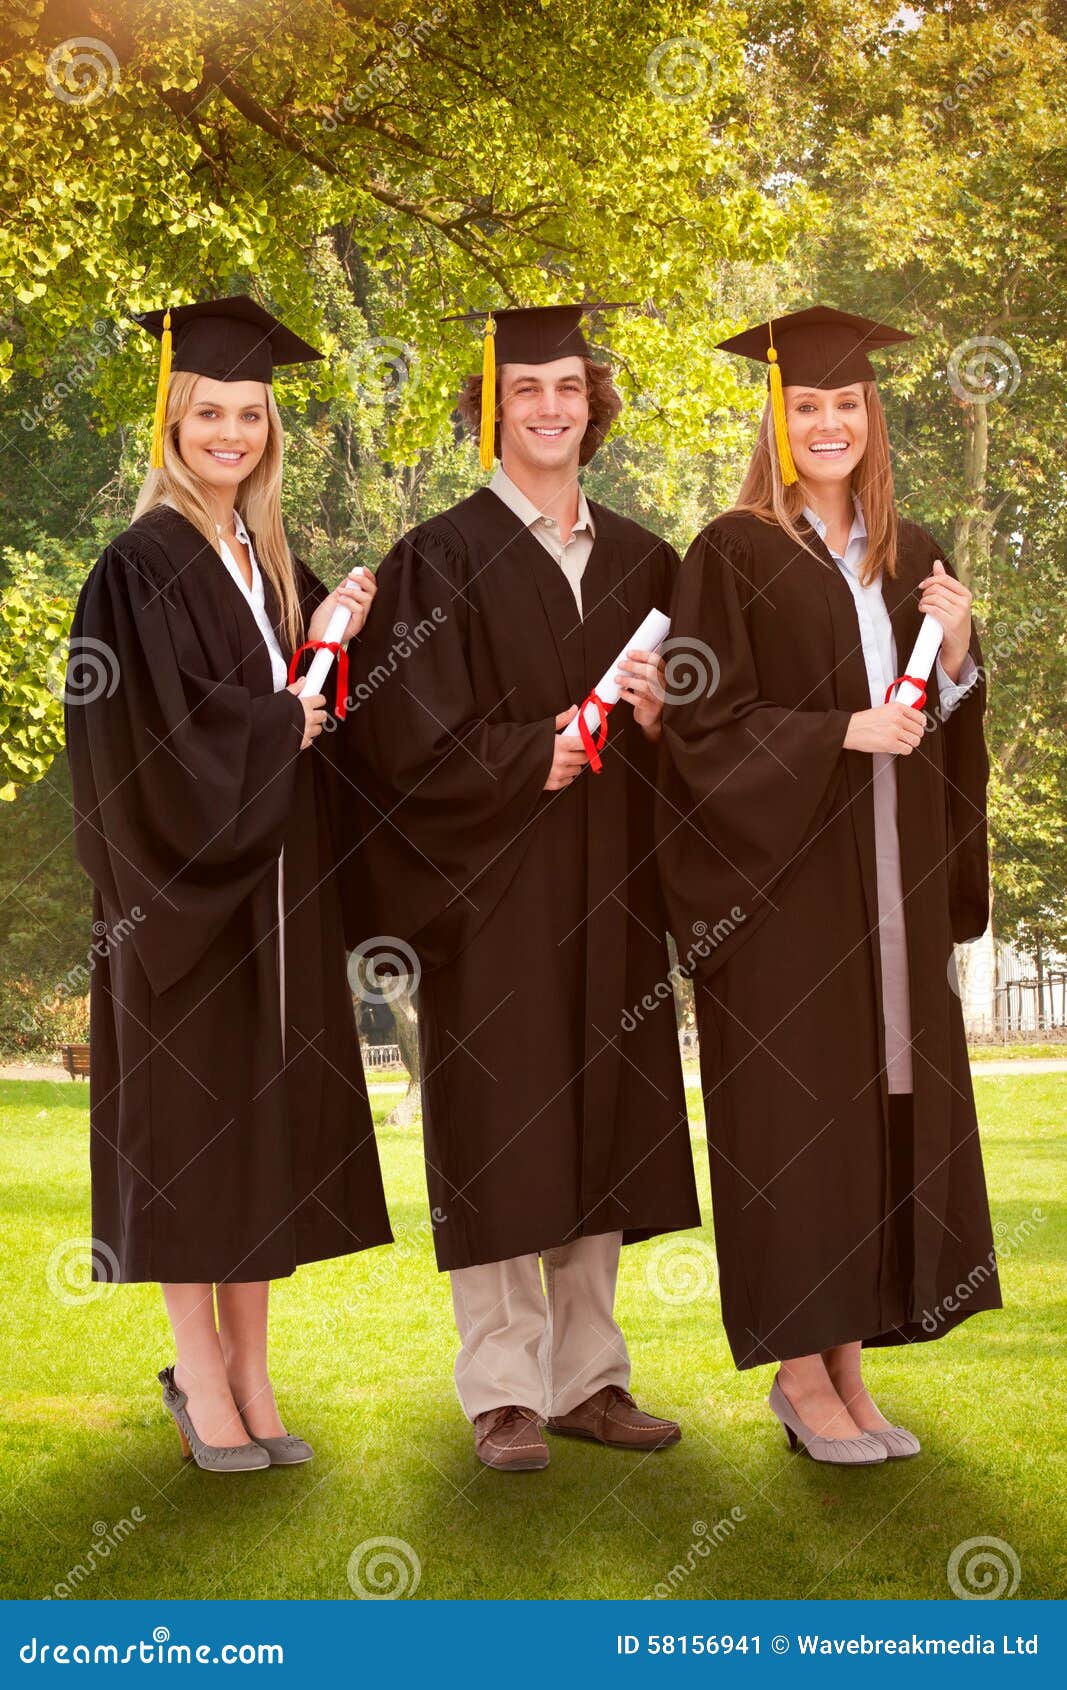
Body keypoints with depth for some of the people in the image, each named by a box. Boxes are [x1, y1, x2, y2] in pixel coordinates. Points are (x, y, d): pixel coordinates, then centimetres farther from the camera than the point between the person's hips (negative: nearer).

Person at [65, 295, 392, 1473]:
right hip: (184, 880, -7)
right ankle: (202, 1382, 9)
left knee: (269, 1120, 7)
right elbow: (153, 734, -18)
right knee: (186, 1119, 0)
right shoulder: (144, 566, -9)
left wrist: (326, 643, -3)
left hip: (277, 888, 7)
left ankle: (250, 1372, 15)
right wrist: (283, 722, -8)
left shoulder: (275, 565, 12)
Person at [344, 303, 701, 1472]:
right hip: (492, 887, -5)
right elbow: (410, 734, -11)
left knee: (598, 1128, 7)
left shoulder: (641, 562, 12)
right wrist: (539, 755, -18)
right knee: (500, 1131, -3)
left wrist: (653, 720, -6)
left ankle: (589, 1376, 16)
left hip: (607, 889, 5)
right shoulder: (443, 559, -3)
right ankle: (505, 1394, 5)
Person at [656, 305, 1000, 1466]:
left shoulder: (912, 560, 12)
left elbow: (947, 730, 14)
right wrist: (839, 732, -21)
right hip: (780, 882, -6)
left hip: (888, 891, 6)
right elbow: (704, 726, -11)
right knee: (792, 1114, -2)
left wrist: (956, 653, -5)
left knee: (882, 1105, 7)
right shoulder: (733, 554, -5)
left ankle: (848, 1362, 16)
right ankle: (800, 1373, 8)